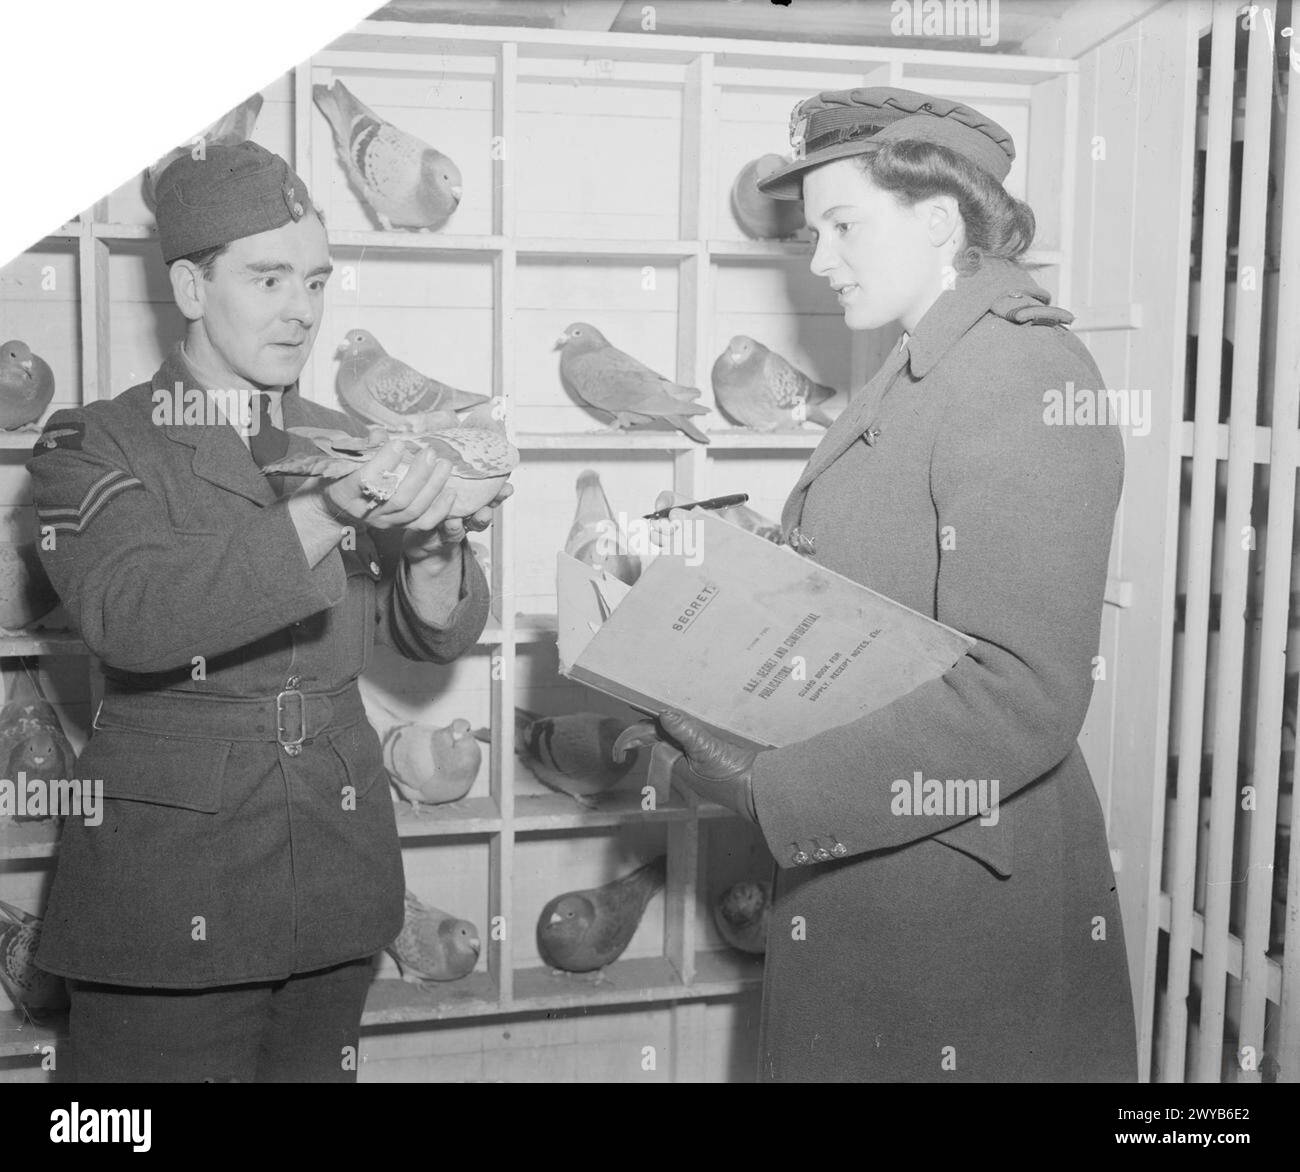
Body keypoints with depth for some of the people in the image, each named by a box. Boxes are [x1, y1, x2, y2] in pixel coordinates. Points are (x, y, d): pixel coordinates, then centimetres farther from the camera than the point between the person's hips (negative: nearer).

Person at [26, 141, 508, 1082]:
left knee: (316, 1064, 12)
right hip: (169, 891, -4)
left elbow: (438, 635, 6)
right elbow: (130, 614, -23)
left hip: (337, 885, 4)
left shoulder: (345, 441, 9)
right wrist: (321, 517, -34)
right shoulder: (95, 443, -4)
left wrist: (430, 541, -17)